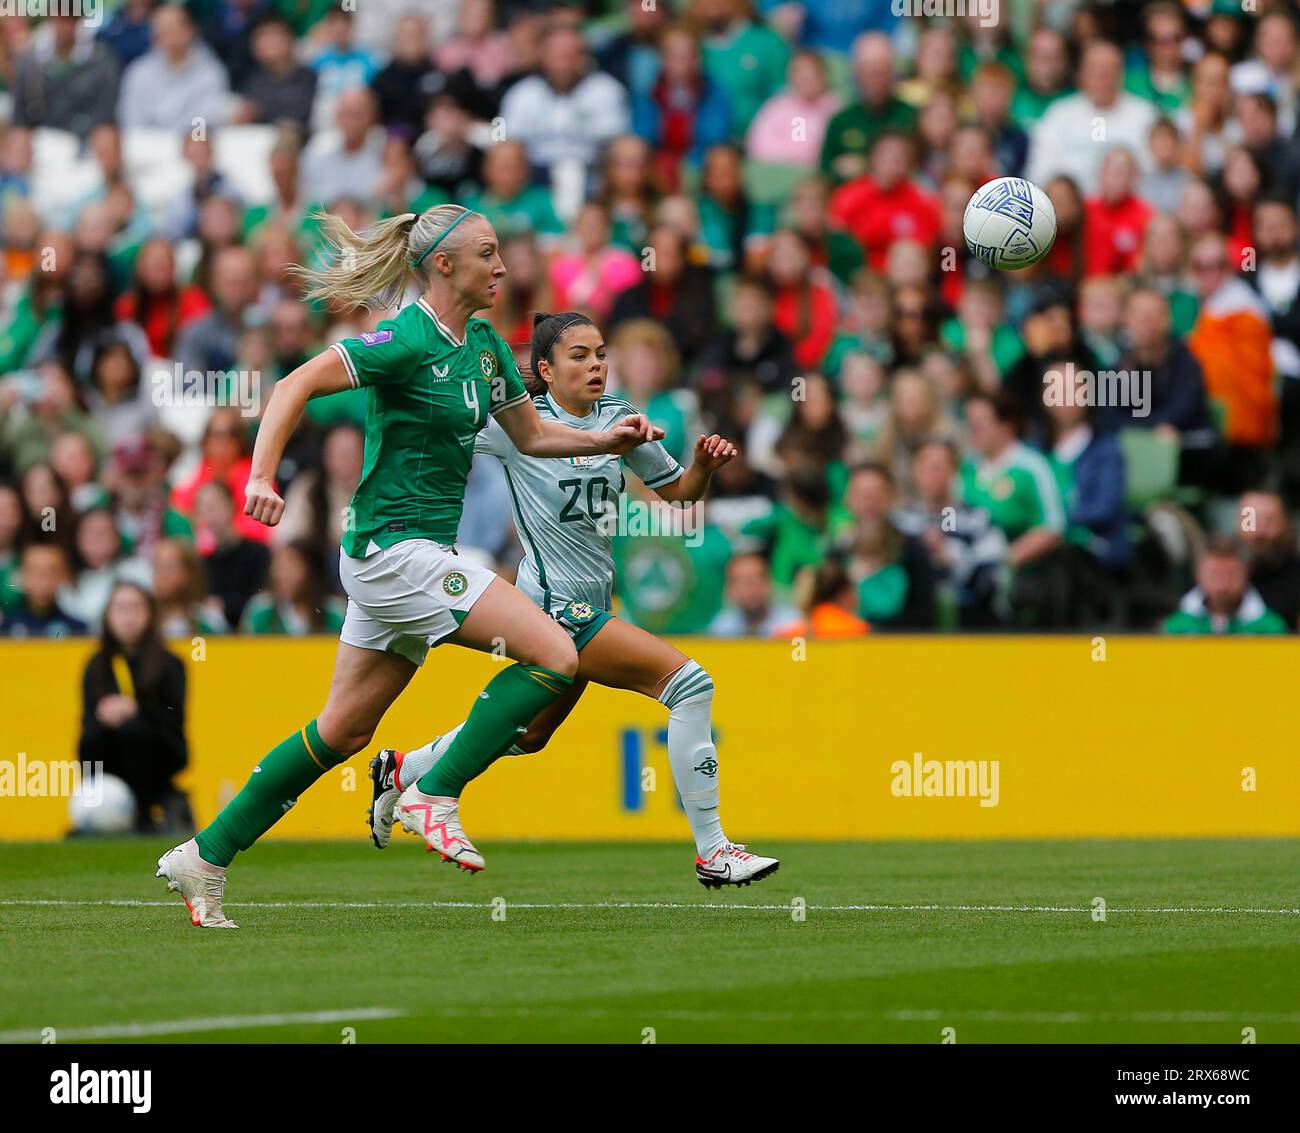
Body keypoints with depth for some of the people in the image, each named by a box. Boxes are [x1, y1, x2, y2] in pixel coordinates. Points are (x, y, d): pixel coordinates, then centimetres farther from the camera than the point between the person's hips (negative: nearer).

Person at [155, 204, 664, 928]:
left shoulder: (485, 345, 12)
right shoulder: (408, 340, -15)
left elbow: (533, 434, 23)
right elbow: (296, 386, -18)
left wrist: (608, 440, 7)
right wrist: (262, 478, -29)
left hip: (422, 554, 9)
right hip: (394, 549, -9)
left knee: (345, 731, 12)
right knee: (556, 656, -16)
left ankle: (207, 856, 18)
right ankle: (436, 797, -9)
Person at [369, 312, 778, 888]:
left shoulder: (619, 419, 5)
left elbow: (675, 490, 14)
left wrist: (704, 465, -5)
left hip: (591, 599, 8)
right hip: (557, 604, -8)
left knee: (528, 734, 25)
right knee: (690, 684, -18)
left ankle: (400, 771, 46)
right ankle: (711, 852, -14)